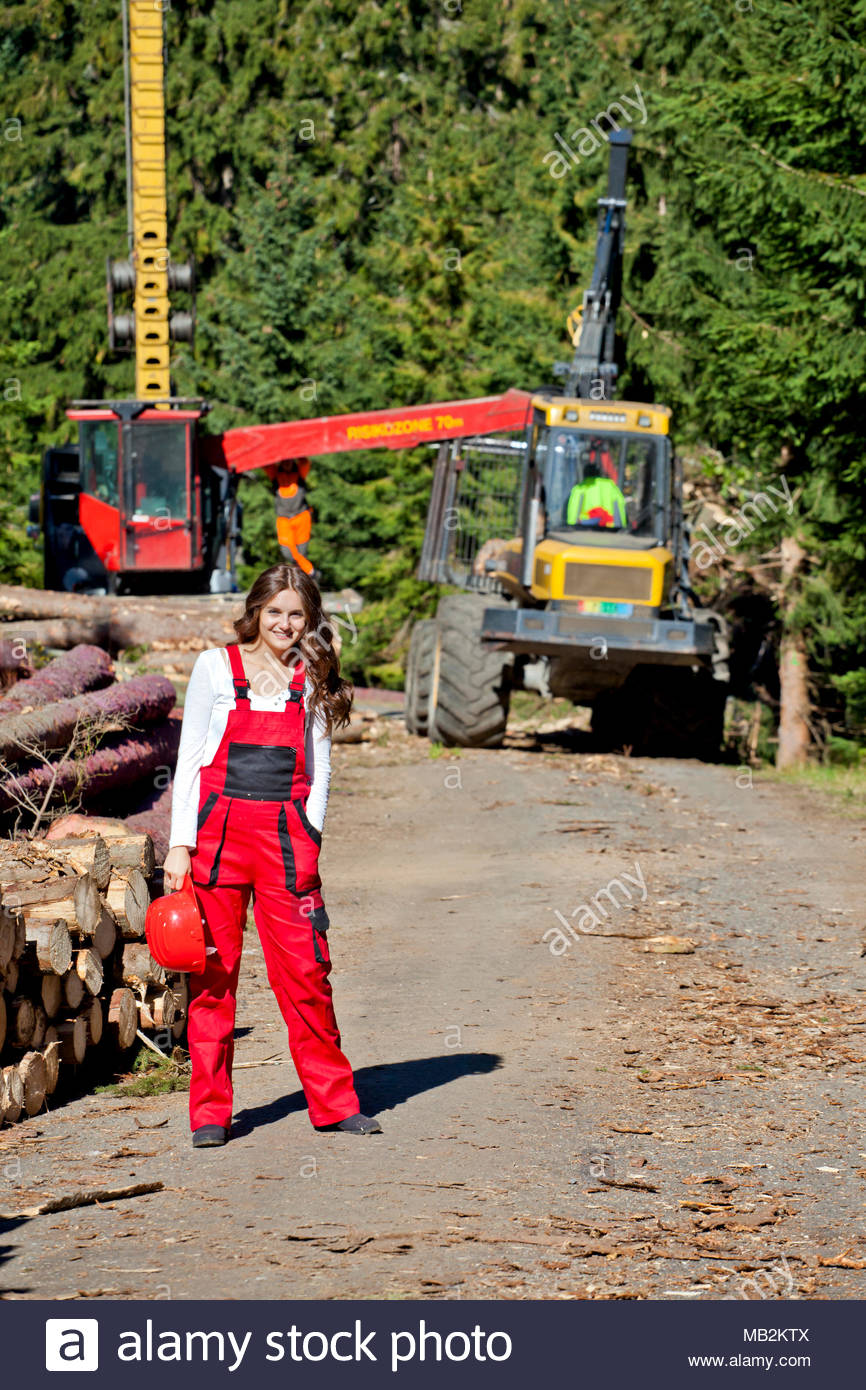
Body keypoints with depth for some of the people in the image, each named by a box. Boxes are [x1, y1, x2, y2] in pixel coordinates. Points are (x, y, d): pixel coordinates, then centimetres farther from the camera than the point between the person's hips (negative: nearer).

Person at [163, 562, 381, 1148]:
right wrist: (181, 844, -3)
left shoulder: (314, 680, 10)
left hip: (286, 833, 1)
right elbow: (189, 759, 4)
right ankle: (210, 1112, 9)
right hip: (219, 829, -1)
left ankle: (334, 1101, 11)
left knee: (306, 972, -1)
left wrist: (309, 842, 0)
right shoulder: (216, 667, 5)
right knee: (214, 971, 1)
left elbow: (318, 769, 12)